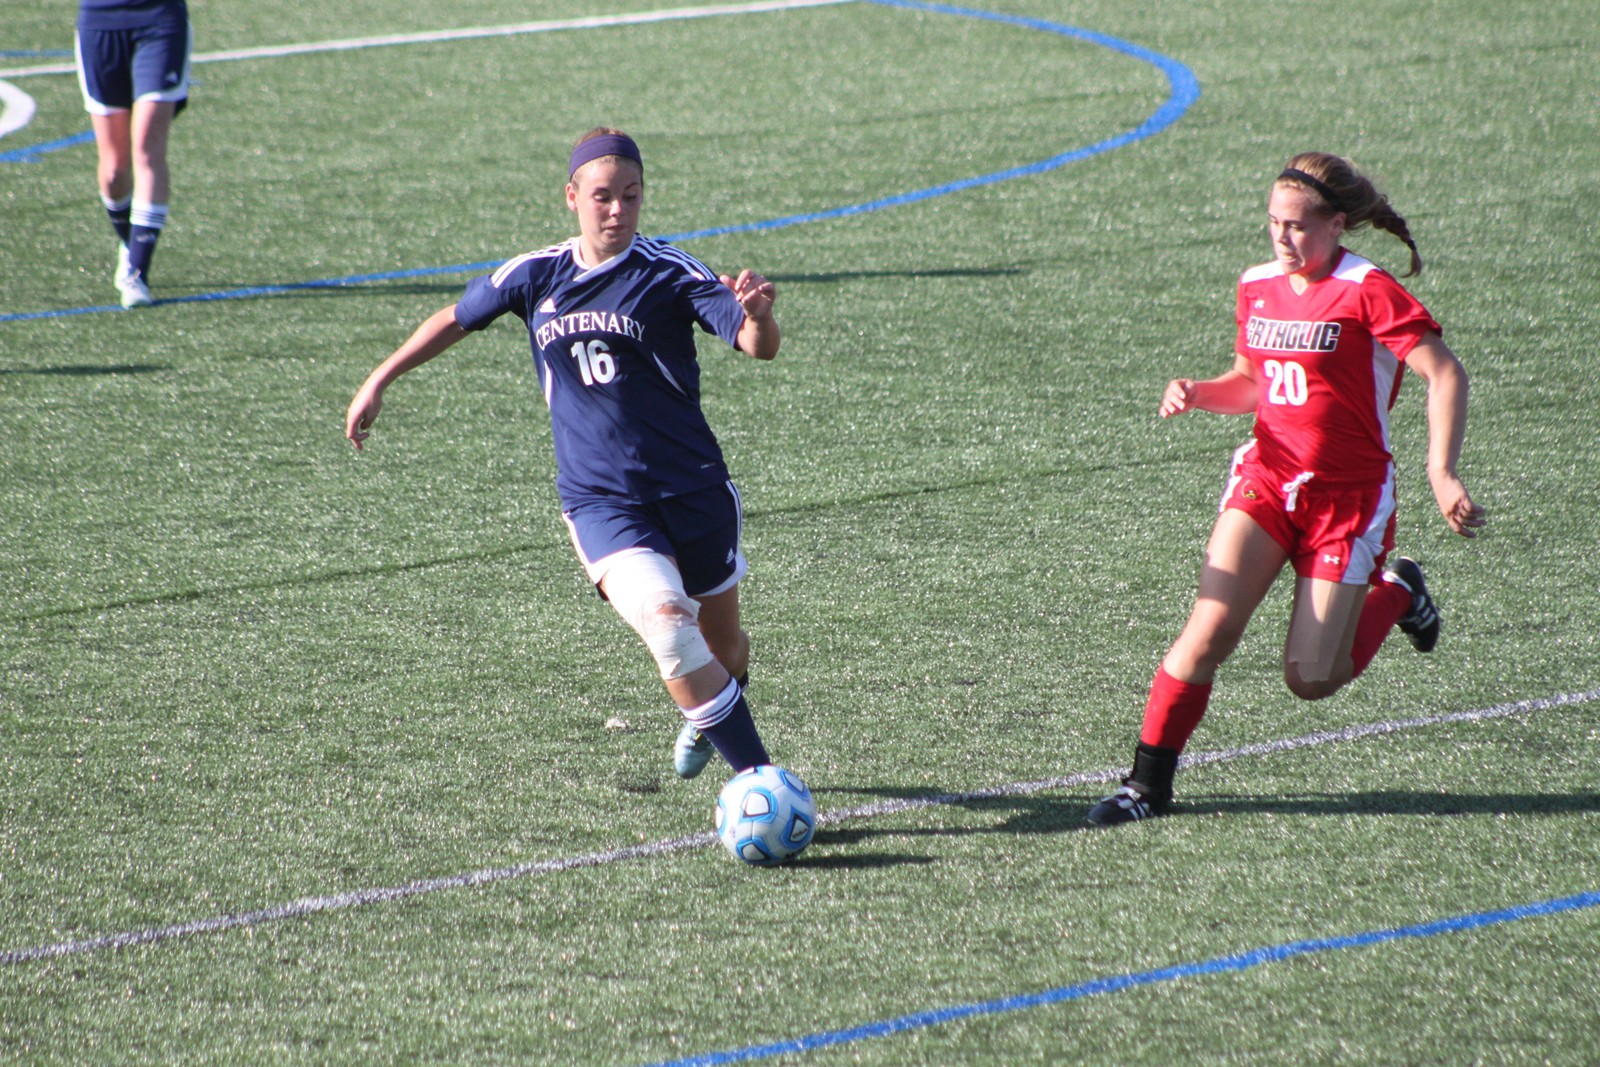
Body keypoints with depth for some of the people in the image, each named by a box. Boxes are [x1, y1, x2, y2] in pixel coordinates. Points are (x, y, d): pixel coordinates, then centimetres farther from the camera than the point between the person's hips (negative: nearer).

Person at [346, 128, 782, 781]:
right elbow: (456, 319, 20)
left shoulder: (669, 274, -8)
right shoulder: (536, 276, 2)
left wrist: (757, 315, -44)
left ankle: (706, 723, 52)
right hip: (599, 501, 0)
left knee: (723, 644, 15)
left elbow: (758, 347, -21)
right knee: (663, 618, -26)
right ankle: (757, 775, -21)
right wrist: (378, 383, 22)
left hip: (695, 492, 0)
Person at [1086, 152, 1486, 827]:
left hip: (1348, 496, -4)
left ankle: (1395, 594, 26)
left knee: (1310, 680, -3)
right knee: (1212, 626, -17)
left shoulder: (1367, 292, -13)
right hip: (1267, 477, 4)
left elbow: (1445, 373, -17)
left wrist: (1441, 475, -25)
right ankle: (1148, 783, -9)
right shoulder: (1258, 286, 6)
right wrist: (1195, 393, -1)